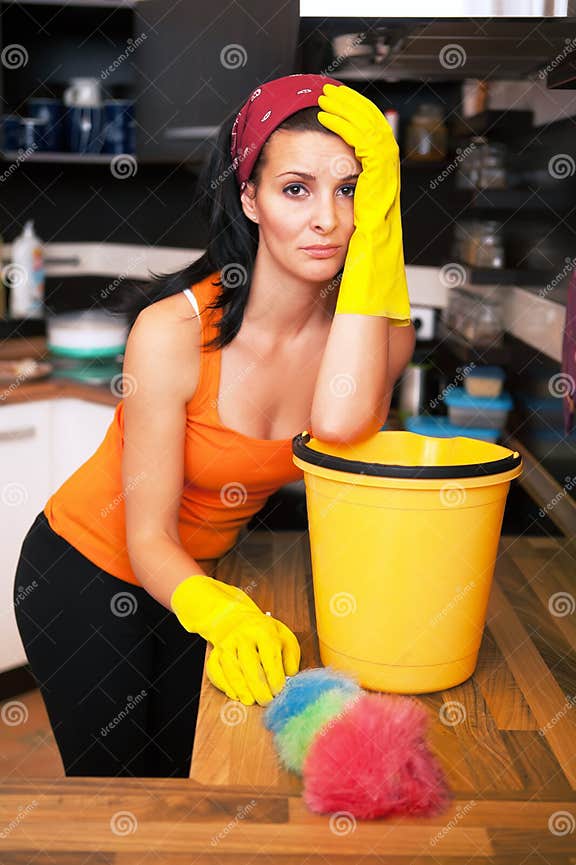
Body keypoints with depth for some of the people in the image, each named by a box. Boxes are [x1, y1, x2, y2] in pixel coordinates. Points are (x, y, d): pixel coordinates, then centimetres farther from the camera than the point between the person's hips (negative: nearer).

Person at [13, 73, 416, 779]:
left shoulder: (371, 327, -17)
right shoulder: (174, 329, -29)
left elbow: (340, 424, -40)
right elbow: (147, 540, -25)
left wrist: (373, 234, -38)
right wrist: (221, 614, -47)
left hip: (205, 574, 4)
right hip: (89, 569, -4)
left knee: (201, 770, 19)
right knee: (113, 776, 10)